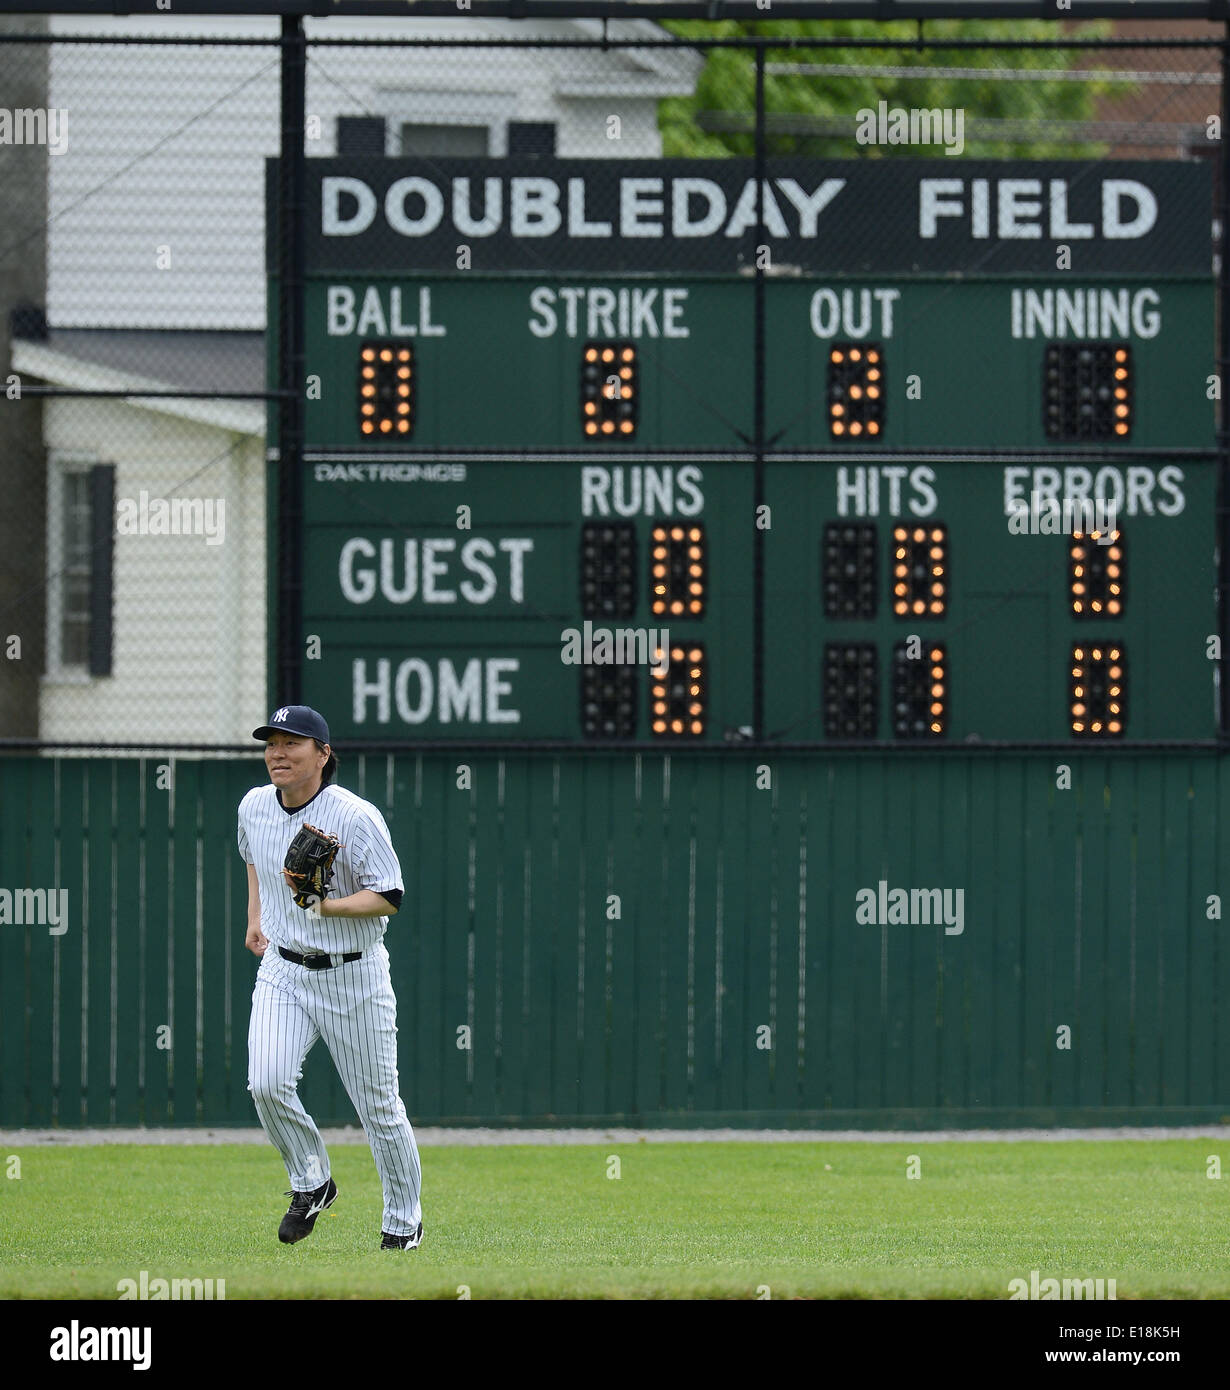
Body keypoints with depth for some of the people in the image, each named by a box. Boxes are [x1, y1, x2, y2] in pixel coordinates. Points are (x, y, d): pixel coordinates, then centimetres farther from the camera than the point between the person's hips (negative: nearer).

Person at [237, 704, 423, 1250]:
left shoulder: (355, 817, -17)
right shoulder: (254, 807, 1)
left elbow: (389, 897, -17)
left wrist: (327, 906, -30)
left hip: (353, 975, -4)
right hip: (282, 971, 4)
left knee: (379, 1104, 3)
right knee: (267, 1083, -18)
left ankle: (404, 1220, 21)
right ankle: (310, 1183, 5)